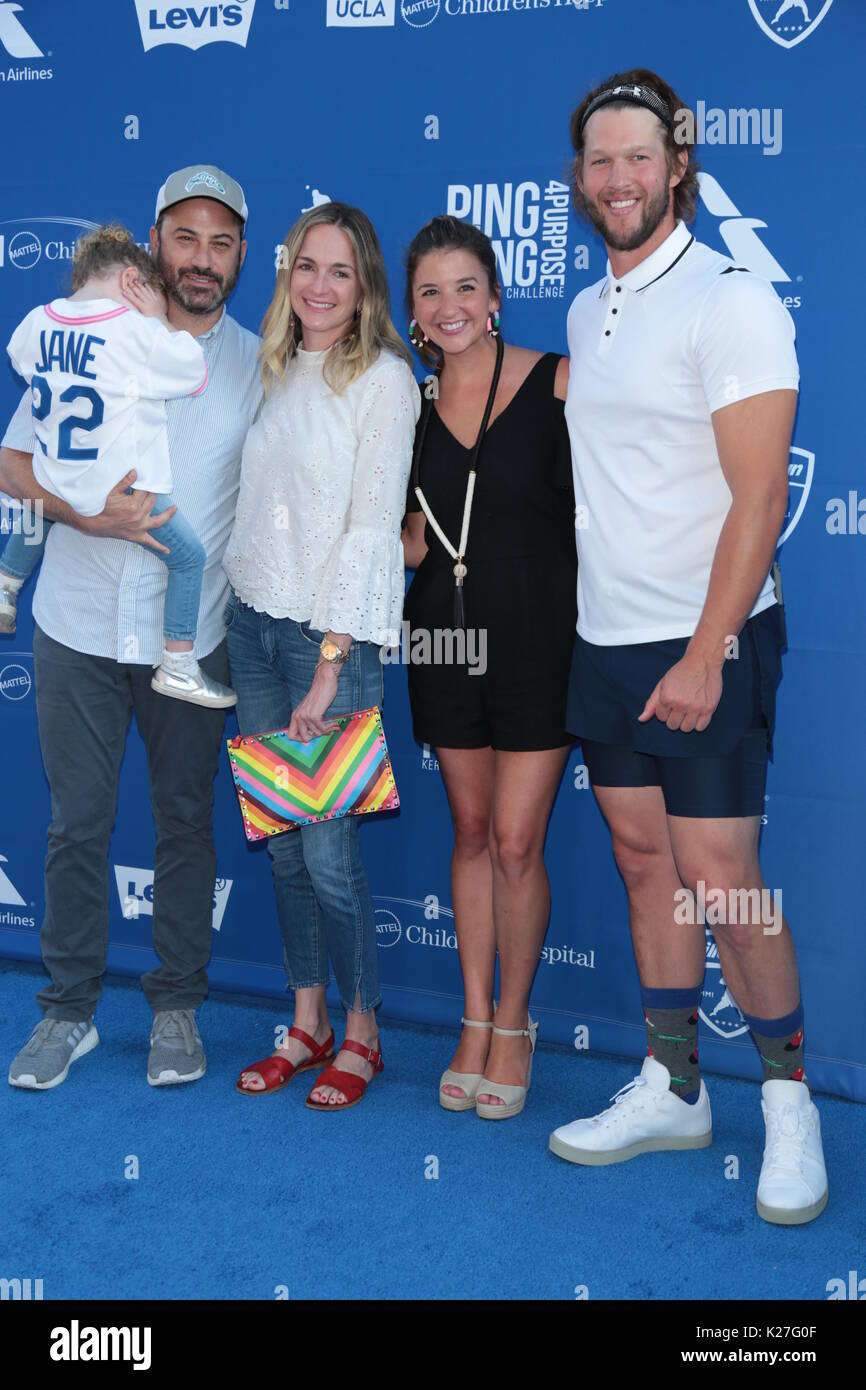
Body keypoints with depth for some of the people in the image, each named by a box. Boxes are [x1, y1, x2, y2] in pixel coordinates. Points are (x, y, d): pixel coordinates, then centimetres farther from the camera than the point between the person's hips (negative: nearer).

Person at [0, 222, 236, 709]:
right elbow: (198, 372, -7)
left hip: (54, 481, 6)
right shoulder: (140, 332, -20)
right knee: (190, 558, 11)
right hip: (124, 491, -6)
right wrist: (160, 319, 1)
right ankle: (179, 668, 13)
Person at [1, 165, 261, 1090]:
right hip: (77, 629, 0)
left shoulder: (258, 367, 3)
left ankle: (176, 1006, 25)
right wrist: (87, 511, -16)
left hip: (190, 639, 0)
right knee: (77, 824, 7)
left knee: (185, 822, 9)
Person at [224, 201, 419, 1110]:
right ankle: (306, 1024, 24)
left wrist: (329, 663, -16)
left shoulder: (384, 380, -7)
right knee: (281, 842, 11)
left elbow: (372, 525, -12)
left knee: (327, 851, -3)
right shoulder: (273, 371, 13)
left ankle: (360, 1034, 16)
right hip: (252, 623, 6)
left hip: (332, 633, -6)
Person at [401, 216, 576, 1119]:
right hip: (448, 636, 4)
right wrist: (412, 538, -5)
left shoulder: (555, 382, -5)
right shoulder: (414, 407, 9)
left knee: (515, 841, -4)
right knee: (471, 832, 11)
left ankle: (513, 1026, 16)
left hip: (537, 634, -4)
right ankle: (475, 1022, 23)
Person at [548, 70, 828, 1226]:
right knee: (644, 862, 11)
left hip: (703, 643, -7)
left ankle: (789, 1099, 14)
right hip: (605, 639, 7)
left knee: (720, 879, -5)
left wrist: (705, 654, -21)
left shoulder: (729, 300, -10)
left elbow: (759, 495, -16)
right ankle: (673, 1090, 23)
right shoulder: (586, 311, 13)